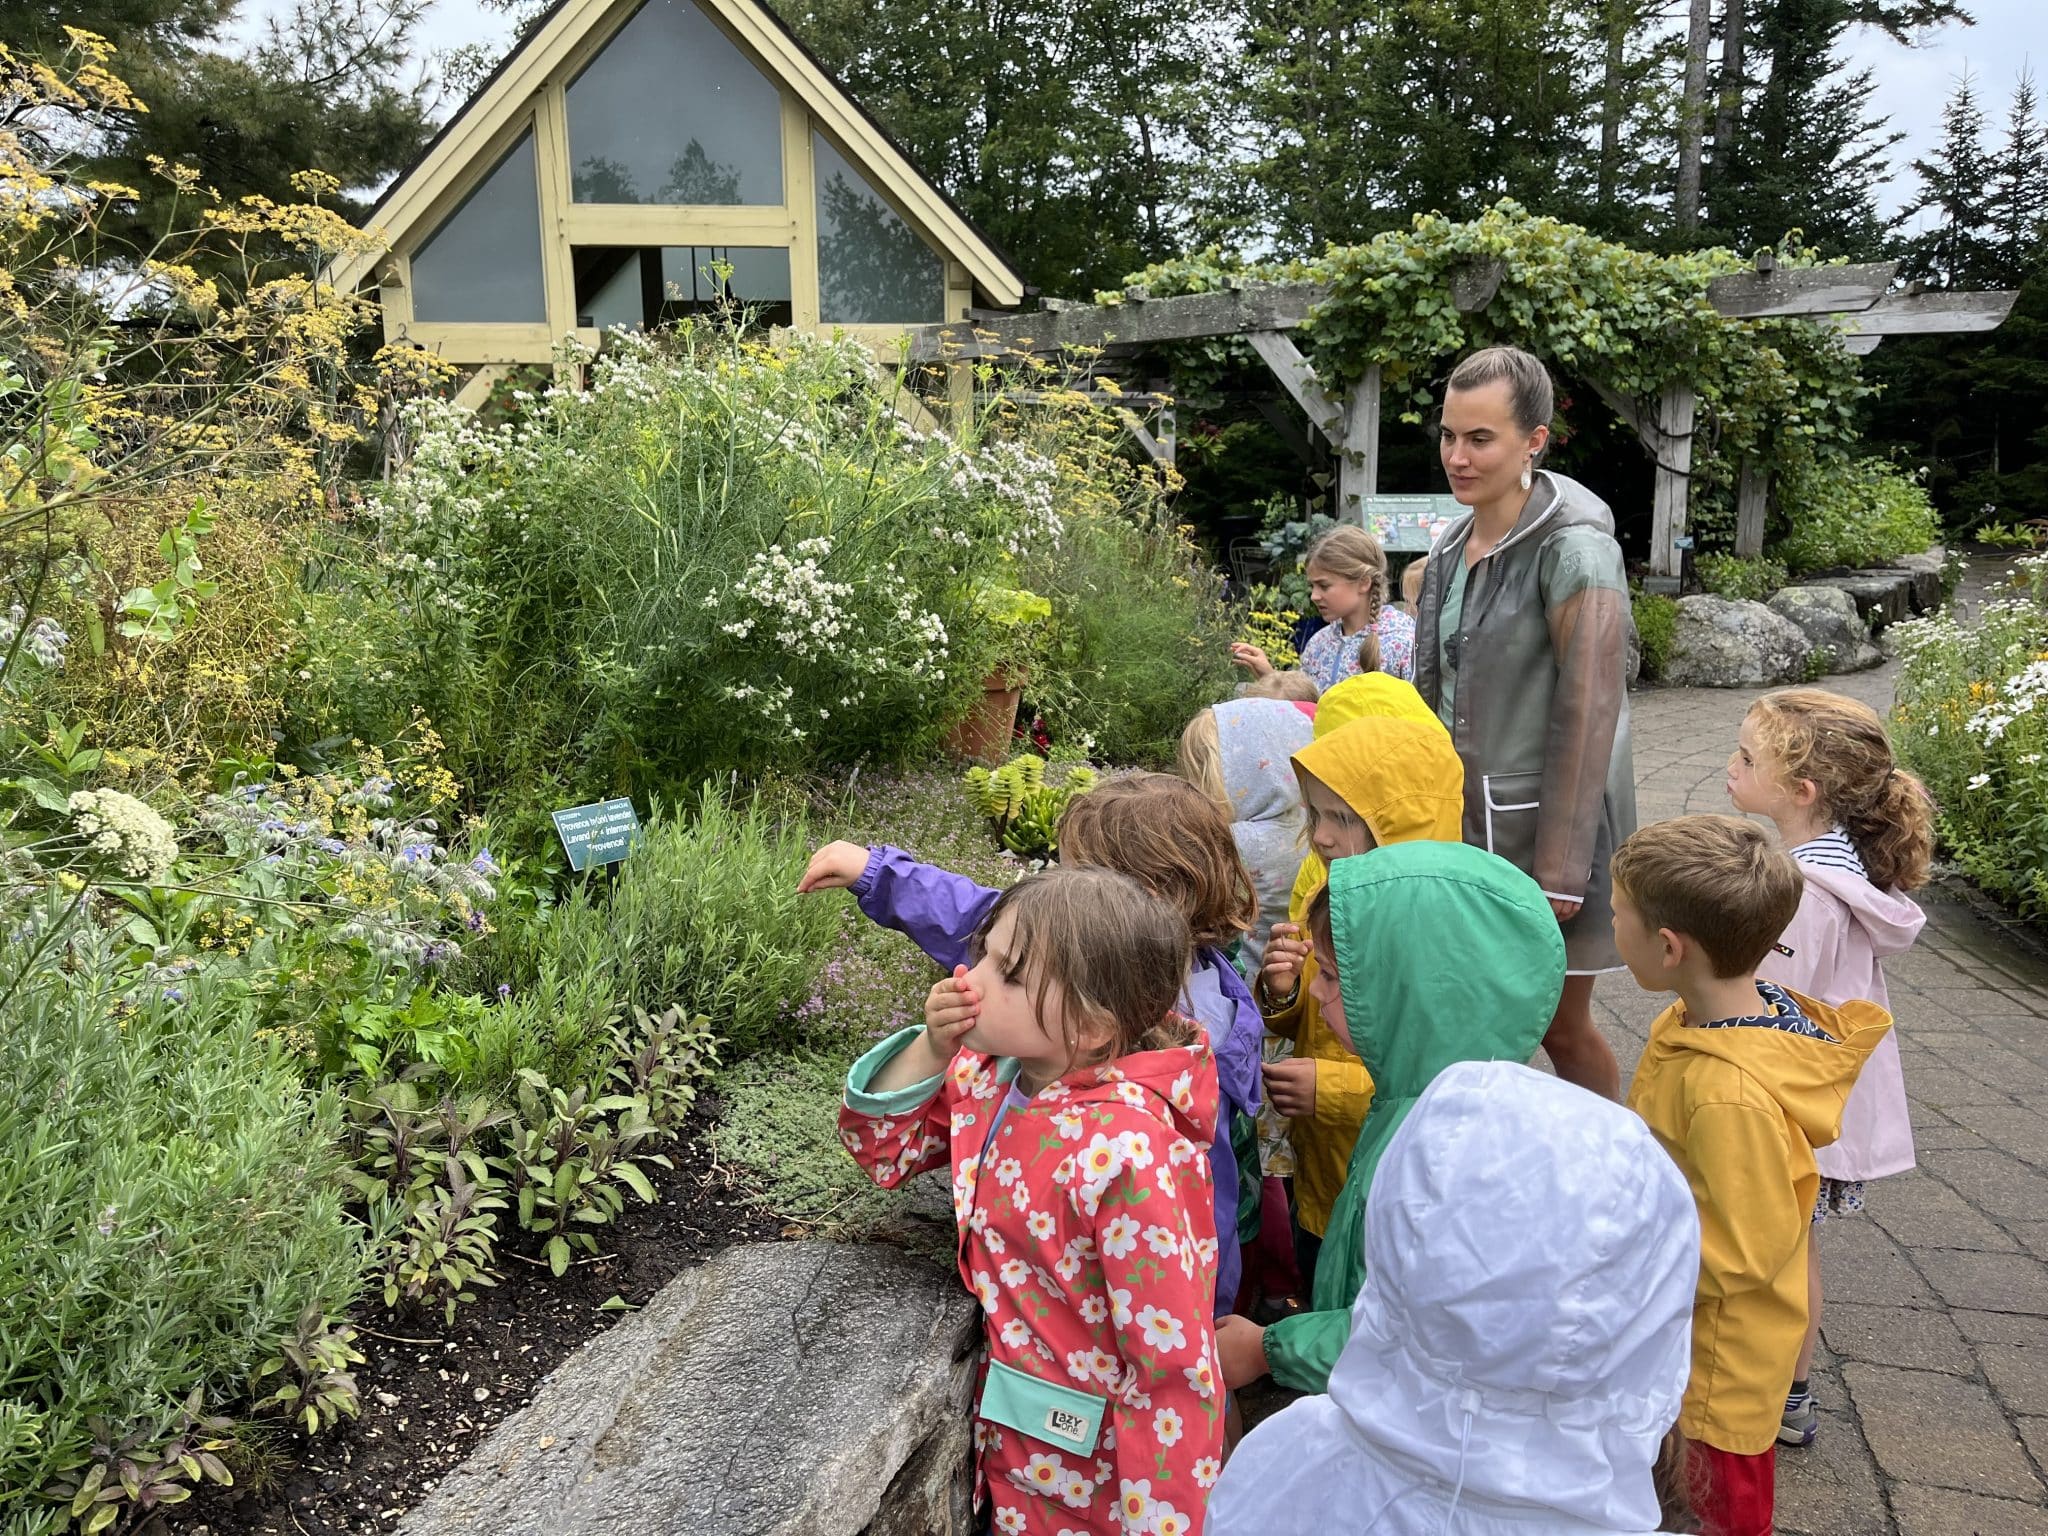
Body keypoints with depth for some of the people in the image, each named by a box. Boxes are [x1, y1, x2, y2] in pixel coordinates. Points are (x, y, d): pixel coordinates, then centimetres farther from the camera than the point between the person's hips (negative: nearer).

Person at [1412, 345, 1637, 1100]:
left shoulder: (1572, 549, -14)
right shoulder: (1453, 545, 7)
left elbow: (1590, 711, -18)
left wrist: (1560, 871, -19)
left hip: (1545, 822, -6)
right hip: (1463, 820, 6)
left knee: (1560, 1026, 7)